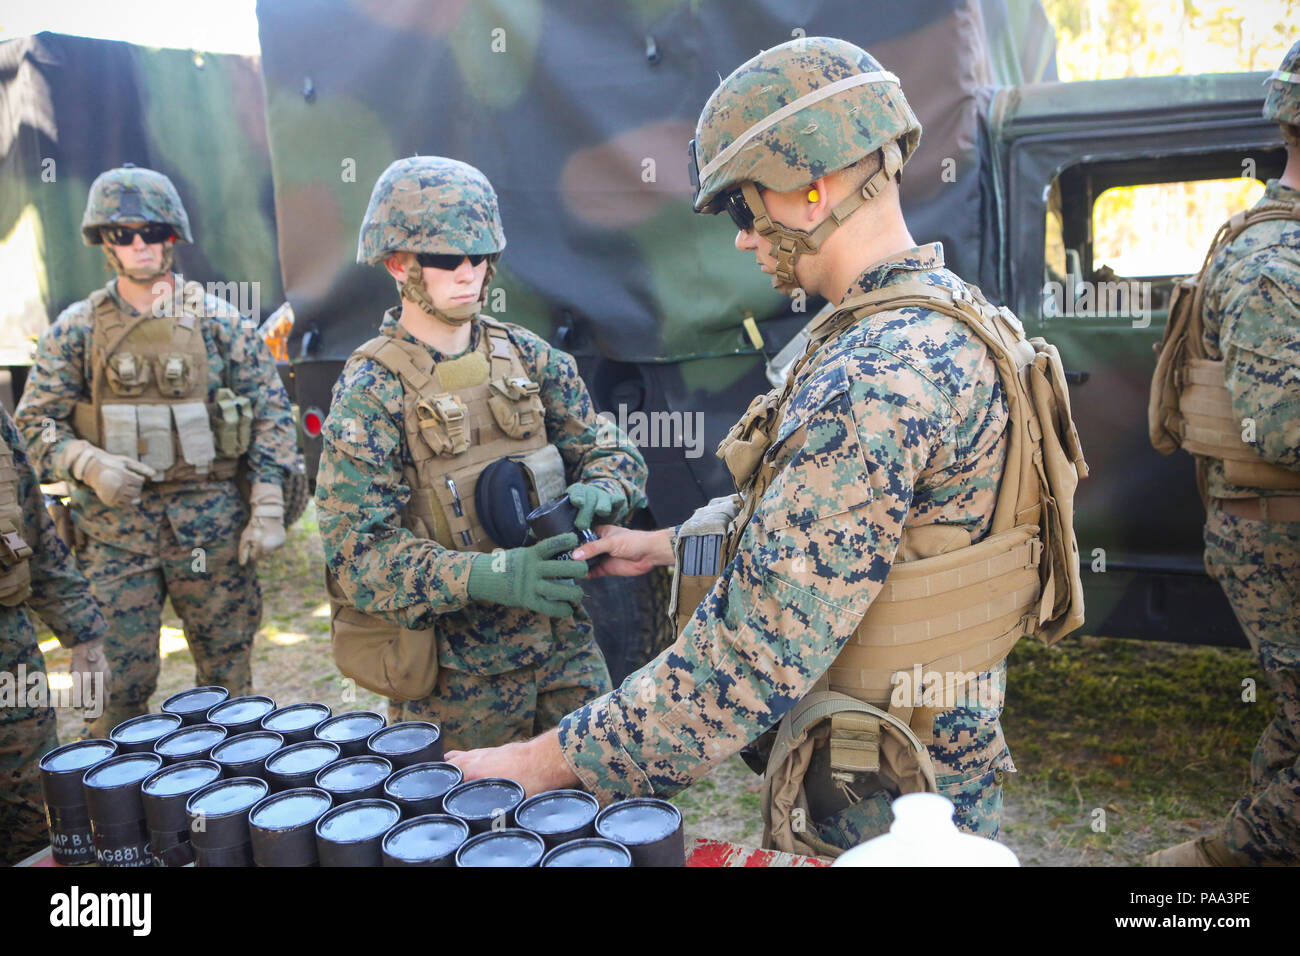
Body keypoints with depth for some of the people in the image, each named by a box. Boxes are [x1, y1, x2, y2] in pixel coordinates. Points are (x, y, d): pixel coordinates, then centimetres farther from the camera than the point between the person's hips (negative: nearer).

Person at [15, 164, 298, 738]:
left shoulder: (219, 322, 3)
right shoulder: (76, 329, 5)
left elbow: (271, 415, 2)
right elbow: (34, 423, 5)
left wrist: (268, 510, -5)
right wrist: (88, 463, -15)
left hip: (213, 525, 0)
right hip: (114, 528, 0)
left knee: (228, 670, 9)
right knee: (118, 684, 3)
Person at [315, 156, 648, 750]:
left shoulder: (525, 355, 3)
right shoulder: (369, 393, -11)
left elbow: (613, 453, 7)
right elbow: (358, 553, -17)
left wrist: (596, 493, -18)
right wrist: (487, 576, -32)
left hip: (565, 644, 4)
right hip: (458, 673, -4)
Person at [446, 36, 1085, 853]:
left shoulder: (875, 381, -30)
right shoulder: (946, 317, 3)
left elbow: (752, 656, -31)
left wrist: (550, 760, -22)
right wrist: (668, 543, 15)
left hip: (886, 809, -9)